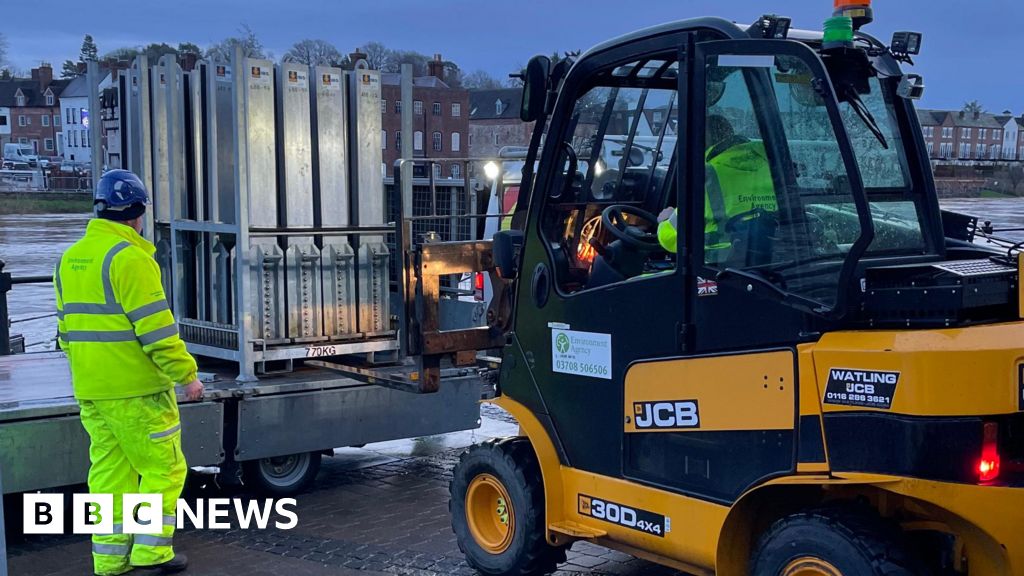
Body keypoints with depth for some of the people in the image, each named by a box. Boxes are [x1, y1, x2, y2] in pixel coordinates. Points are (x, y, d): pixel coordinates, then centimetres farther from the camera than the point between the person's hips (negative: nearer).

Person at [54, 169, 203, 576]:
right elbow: (155, 328, -18)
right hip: (136, 389, -8)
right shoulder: (129, 257, -15)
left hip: (90, 390, 8)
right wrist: (186, 374, -12)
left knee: (109, 471, 13)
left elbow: (68, 324, 18)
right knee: (163, 467, 3)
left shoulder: (71, 258, 13)